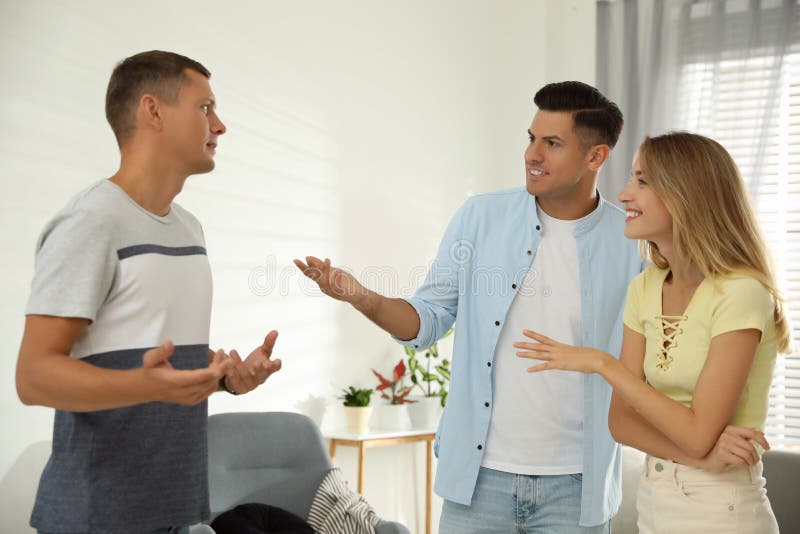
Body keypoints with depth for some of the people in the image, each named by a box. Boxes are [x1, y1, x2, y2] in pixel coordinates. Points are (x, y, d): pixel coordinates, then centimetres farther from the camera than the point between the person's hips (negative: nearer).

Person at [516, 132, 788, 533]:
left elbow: (697, 434, -22)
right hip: (654, 502, 6)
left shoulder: (740, 293, -19)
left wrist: (602, 363, -19)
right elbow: (621, 420, -2)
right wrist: (699, 456, -18)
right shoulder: (644, 289, 1)